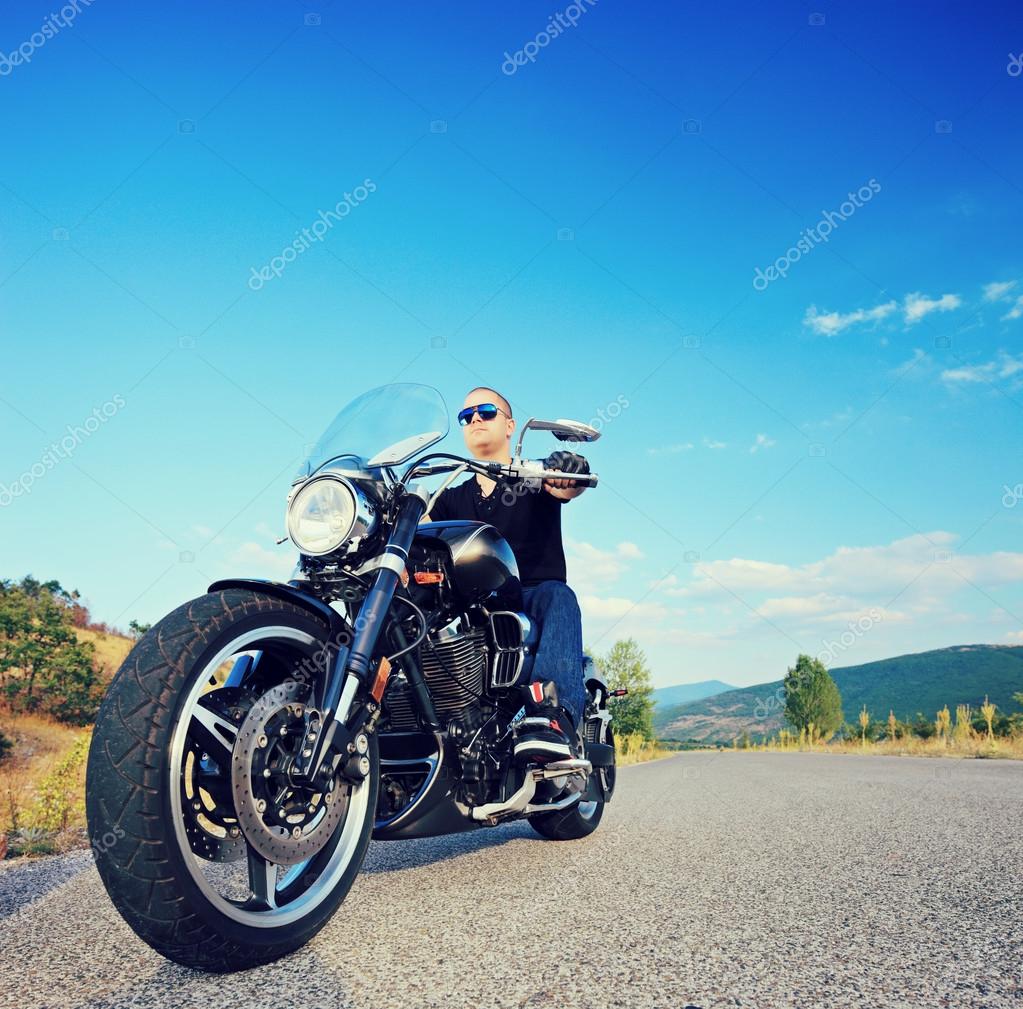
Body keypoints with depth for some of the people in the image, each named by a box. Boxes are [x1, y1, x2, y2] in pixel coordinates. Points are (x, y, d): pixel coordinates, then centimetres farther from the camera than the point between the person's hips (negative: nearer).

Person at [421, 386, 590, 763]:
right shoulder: (453, 498, 21)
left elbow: (569, 486, -15)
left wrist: (569, 474, -40)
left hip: (532, 598, -3)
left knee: (556, 596, -38)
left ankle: (556, 711, -58)